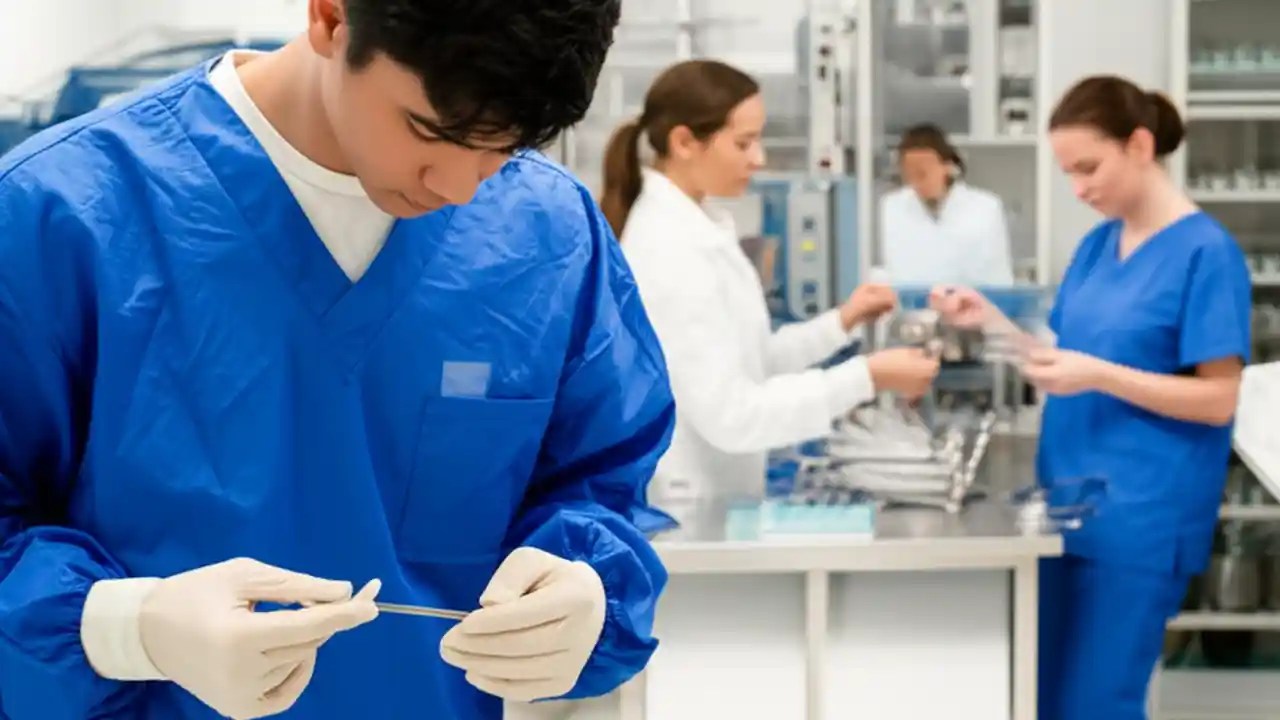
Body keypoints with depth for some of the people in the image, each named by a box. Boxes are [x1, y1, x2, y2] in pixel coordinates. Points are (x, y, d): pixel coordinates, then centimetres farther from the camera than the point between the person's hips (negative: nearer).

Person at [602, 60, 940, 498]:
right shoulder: (669, 248, -23)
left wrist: (841, 323, 3)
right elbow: (728, 414, -26)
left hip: (698, 495, 9)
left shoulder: (691, 227, 6)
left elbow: (738, 361, 11)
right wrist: (867, 378, -24)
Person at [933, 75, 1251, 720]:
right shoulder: (1097, 245, 11)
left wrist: (1100, 375, -22)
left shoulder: (1206, 252, -11)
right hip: (1069, 504, 7)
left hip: (1141, 519, -7)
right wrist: (991, 322, 0)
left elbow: (1218, 400, -13)